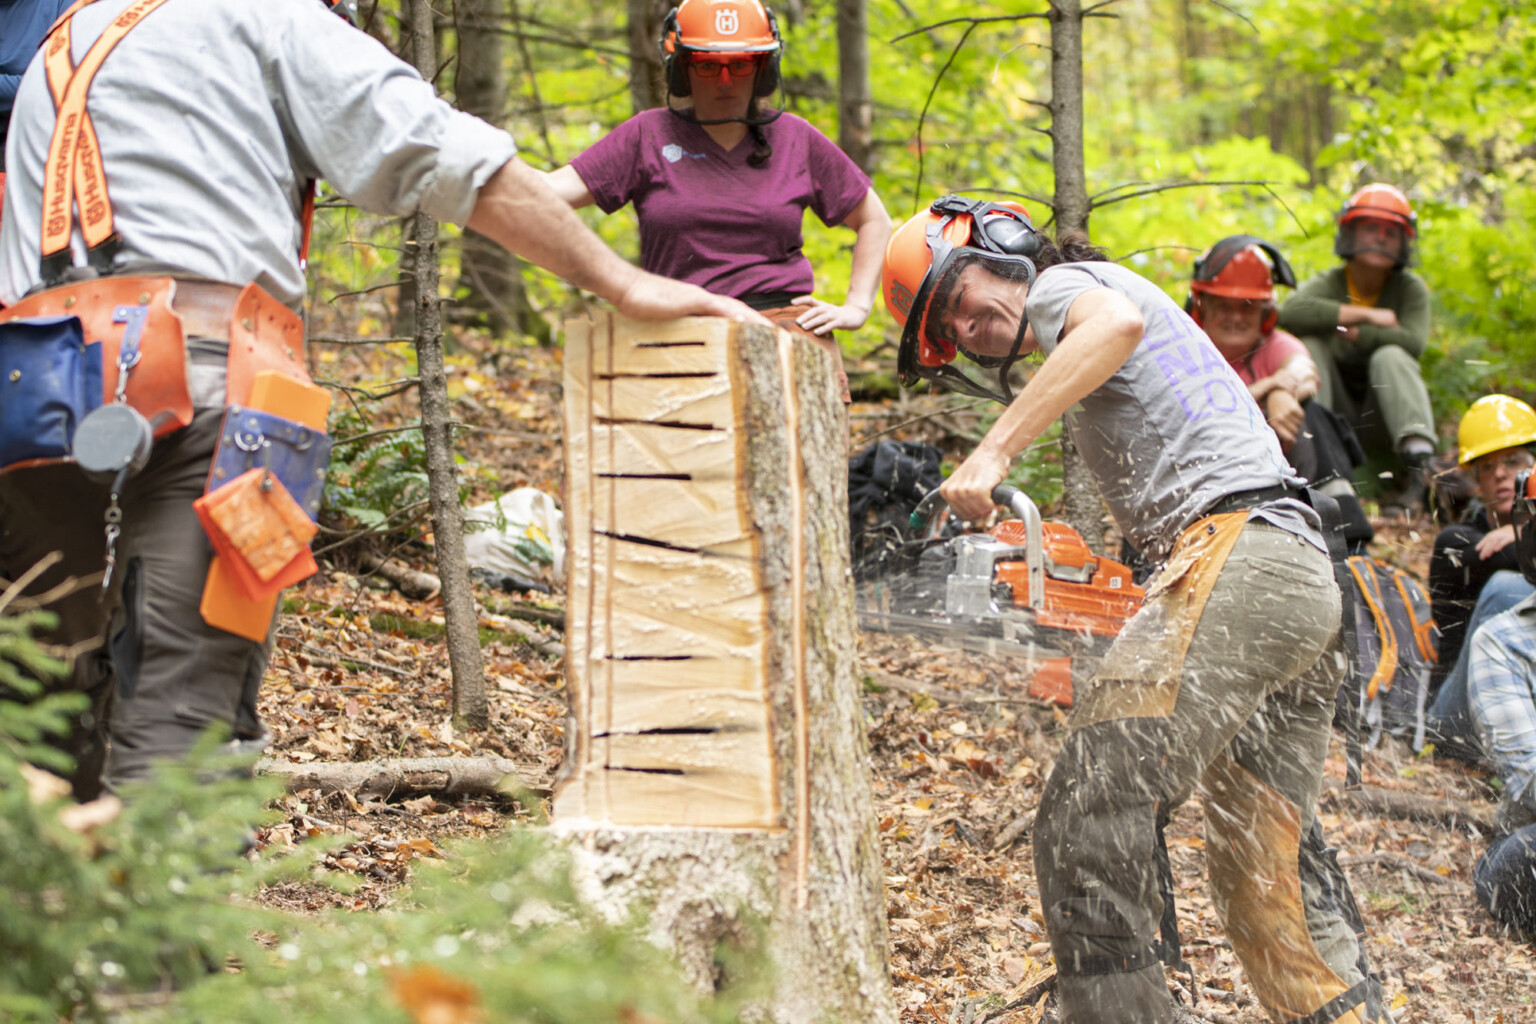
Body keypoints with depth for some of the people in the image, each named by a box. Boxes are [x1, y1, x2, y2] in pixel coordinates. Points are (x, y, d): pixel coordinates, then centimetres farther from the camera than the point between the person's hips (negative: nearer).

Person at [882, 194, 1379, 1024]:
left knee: (1087, 823, -19)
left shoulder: (1061, 284, 7)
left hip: (1236, 551, -10)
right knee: (1263, 880, 14)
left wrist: (994, 452, -22)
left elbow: (1118, 323, -20)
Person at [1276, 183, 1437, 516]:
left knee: (1389, 356, -27)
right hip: (1337, 416, 1)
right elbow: (1290, 313, -30)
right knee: (1310, 343, -21)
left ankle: (1419, 457, -40)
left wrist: (1349, 332, -19)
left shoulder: (1411, 288, -2)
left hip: (1383, 417, -1)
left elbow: (1413, 343, -22)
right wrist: (1366, 316, -25)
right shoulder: (1329, 284, -5)